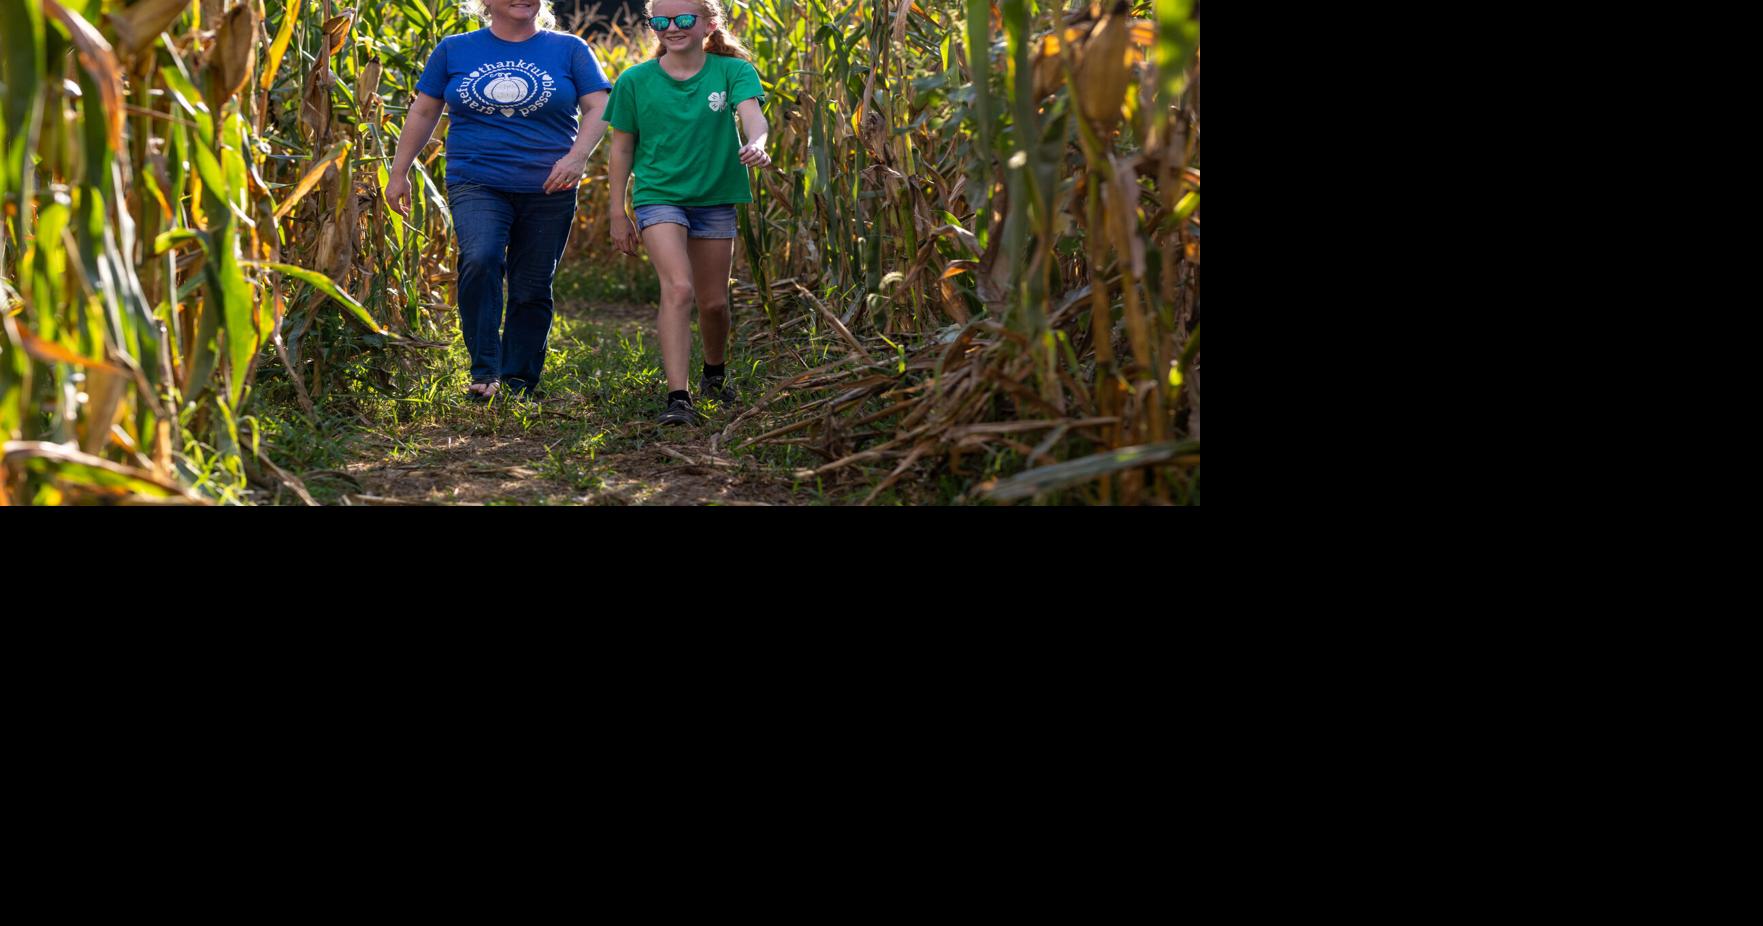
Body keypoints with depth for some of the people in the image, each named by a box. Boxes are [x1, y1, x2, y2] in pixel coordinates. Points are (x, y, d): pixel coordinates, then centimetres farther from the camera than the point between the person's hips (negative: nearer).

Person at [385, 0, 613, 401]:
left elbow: (599, 108, 2)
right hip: (477, 184, -1)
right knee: (479, 259, -26)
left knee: (532, 289, 4)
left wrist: (577, 156, -15)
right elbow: (423, 112, 14)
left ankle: (518, 386, 17)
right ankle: (484, 373, -21)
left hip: (547, 190, 1)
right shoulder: (454, 50, 10)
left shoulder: (568, 49, 7)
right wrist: (399, 173, 12)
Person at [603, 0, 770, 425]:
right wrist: (618, 213, 3)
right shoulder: (635, 81, -4)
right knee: (678, 288, -22)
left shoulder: (732, 71, -5)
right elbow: (622, 148, 3)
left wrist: (756, 144, -46)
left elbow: (752, 112, -24)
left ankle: (714, 374, 43)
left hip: (715, 199, 2)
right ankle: (677, 398, -23)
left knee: (713, 302, 13)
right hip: (659, 196, -2)